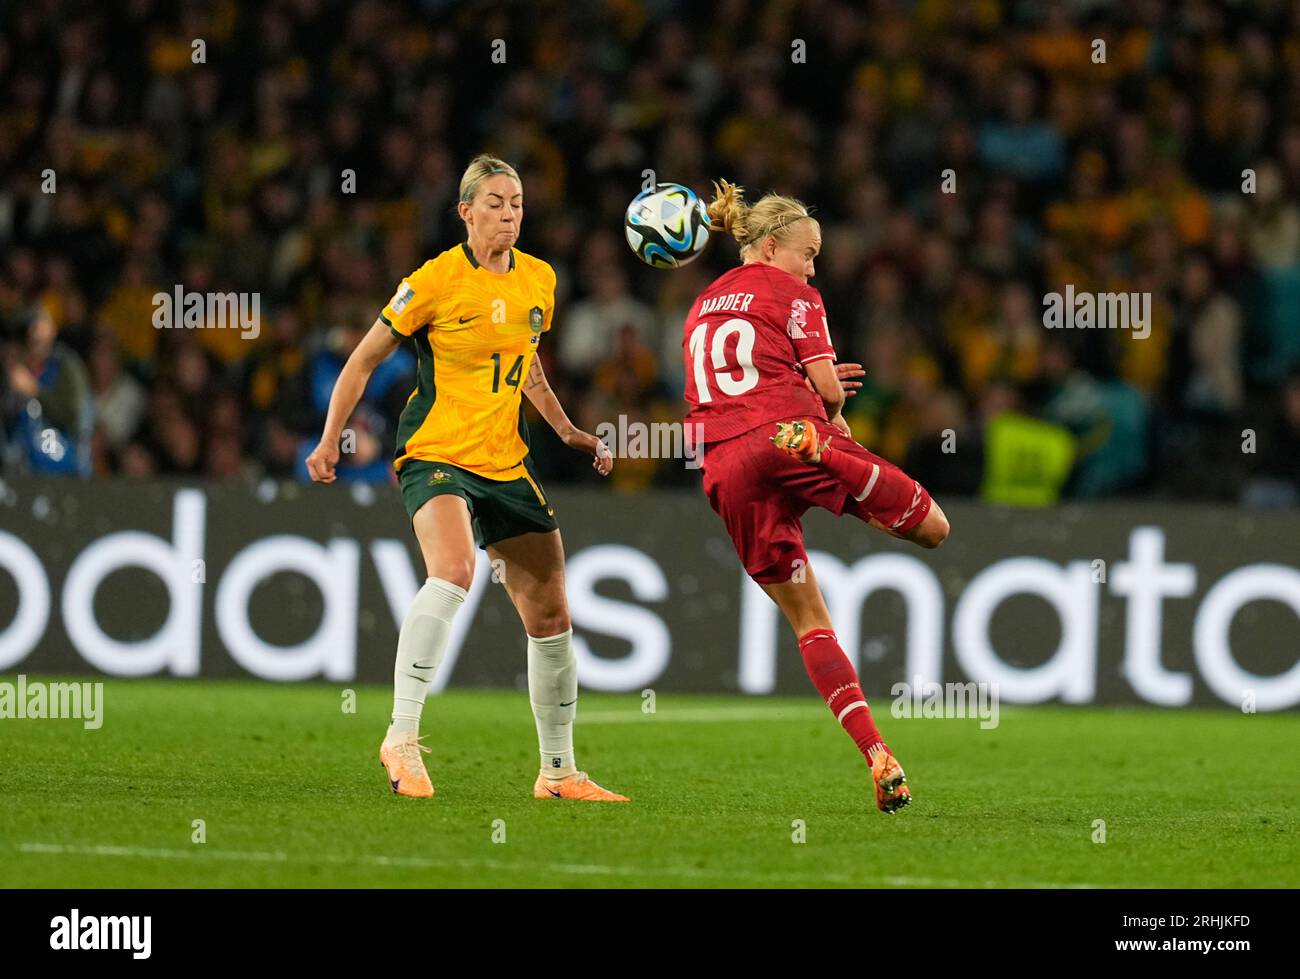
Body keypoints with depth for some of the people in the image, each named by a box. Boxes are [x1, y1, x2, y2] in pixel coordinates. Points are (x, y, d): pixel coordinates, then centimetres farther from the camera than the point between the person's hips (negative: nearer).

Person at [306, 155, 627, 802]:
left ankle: (558, 772, 20)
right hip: (435, 454, -6)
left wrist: (567, 431, 20)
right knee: (453, 569, -34)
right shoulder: (436, 280, -9)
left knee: (551, 615, 6)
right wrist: (330, 439, -9)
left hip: (505, 464, 6)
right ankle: (402, 737, -29)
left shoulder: (539, 280, 8)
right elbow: (364, 360, -2)